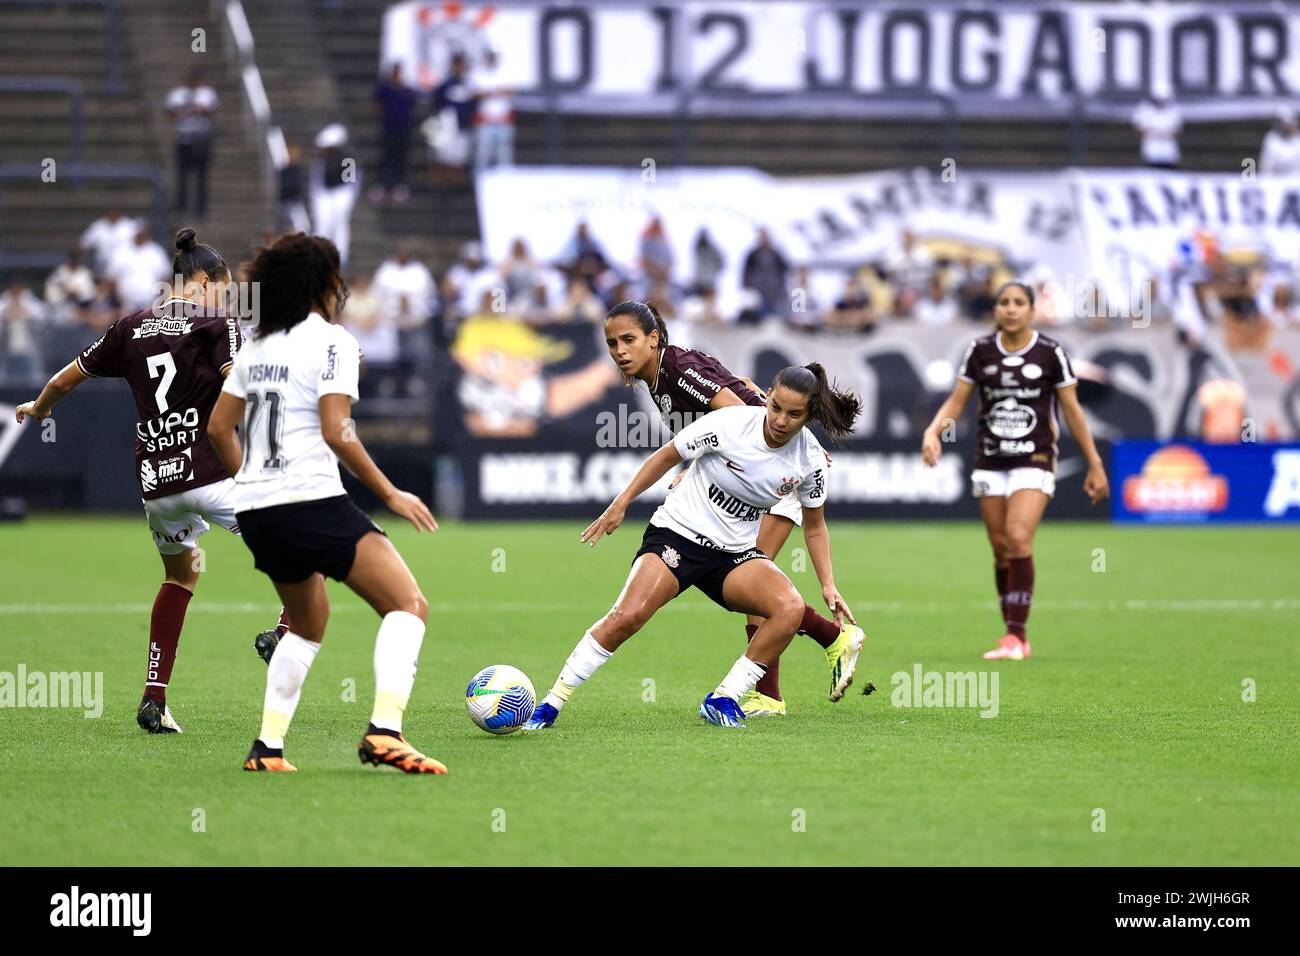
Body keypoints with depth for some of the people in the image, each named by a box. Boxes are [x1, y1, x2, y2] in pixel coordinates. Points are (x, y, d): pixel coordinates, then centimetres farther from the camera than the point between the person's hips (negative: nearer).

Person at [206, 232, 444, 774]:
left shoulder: (257, 346, 15)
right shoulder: (332, 342, -6)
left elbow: (218, 428, 20)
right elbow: (336, 432, -16)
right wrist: (390, 494, -8)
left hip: (254, 507, 8)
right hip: (311, 501, -8)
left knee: (309, 623, 27)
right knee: (409, 606, -10)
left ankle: (267, 746, 19)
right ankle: (384, 730, -29)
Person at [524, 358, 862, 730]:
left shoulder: (809, 458, -6)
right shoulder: (729, 423, -18)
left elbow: (815, 526, 10)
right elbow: (666, 457, -3)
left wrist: (829, 586, 3)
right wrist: (621, 504, -3)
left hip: (736, 553, 4)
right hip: (678, 532, -4)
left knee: (791, 608, -24)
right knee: (628, 616, -27)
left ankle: (722, 700, -10)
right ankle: (550, 706, -15)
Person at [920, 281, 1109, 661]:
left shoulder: (1051, 352, -4)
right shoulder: (980, 351, 2)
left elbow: (1072, 411, 1)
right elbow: (956, 401, 5)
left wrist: (1095, 465, 2)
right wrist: (933, 432, -14)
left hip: (1034, 462, -3)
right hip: (990, 464, 3)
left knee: (1018, 539, -20)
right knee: (1001, 550, 5)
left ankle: (1016, 635, -16)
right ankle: (1016, 638, 17)